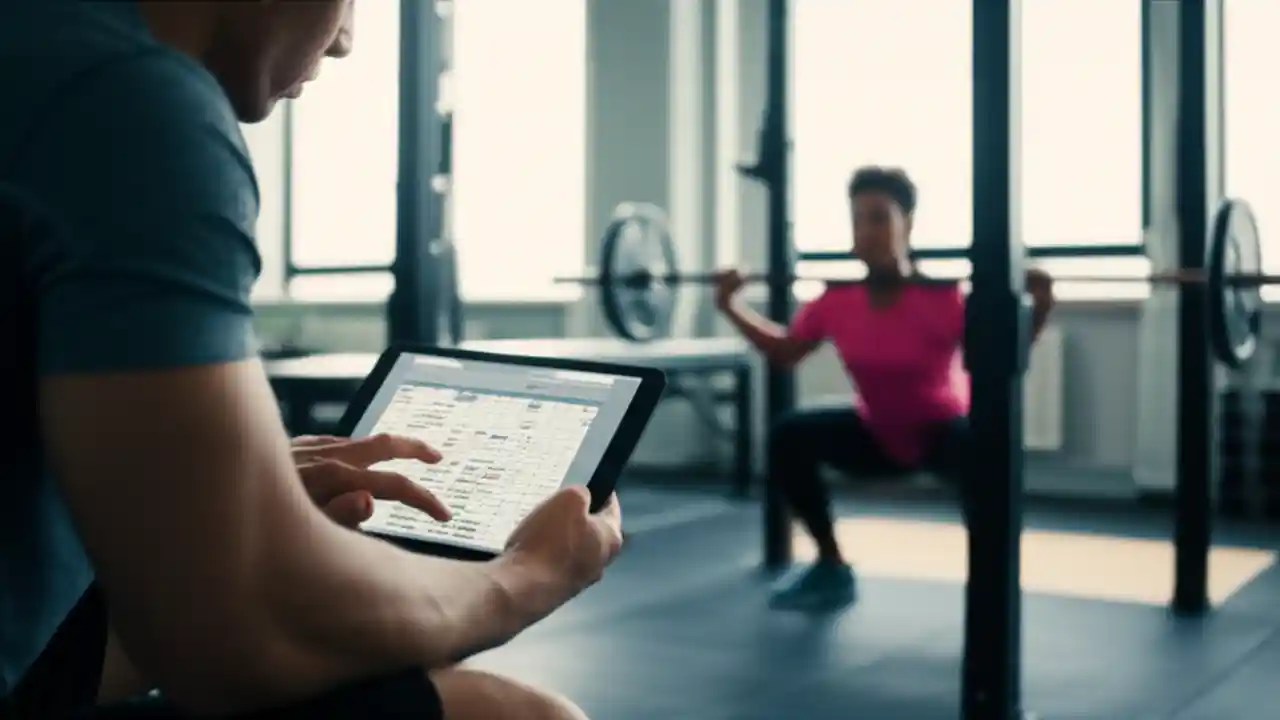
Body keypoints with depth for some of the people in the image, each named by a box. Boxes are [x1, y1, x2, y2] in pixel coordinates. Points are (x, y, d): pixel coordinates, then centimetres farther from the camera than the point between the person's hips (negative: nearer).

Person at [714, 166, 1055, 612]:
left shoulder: (941, 299, -27)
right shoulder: (836, 302, -14)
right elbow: (782, 352, 2)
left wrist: (1039, 308, -39)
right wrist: (732, 307, -2)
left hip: (944, 429, -4)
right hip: (877, 435, 5)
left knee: (976, 449, -39)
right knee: (789, 438, -15)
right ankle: (832, 569, 1)